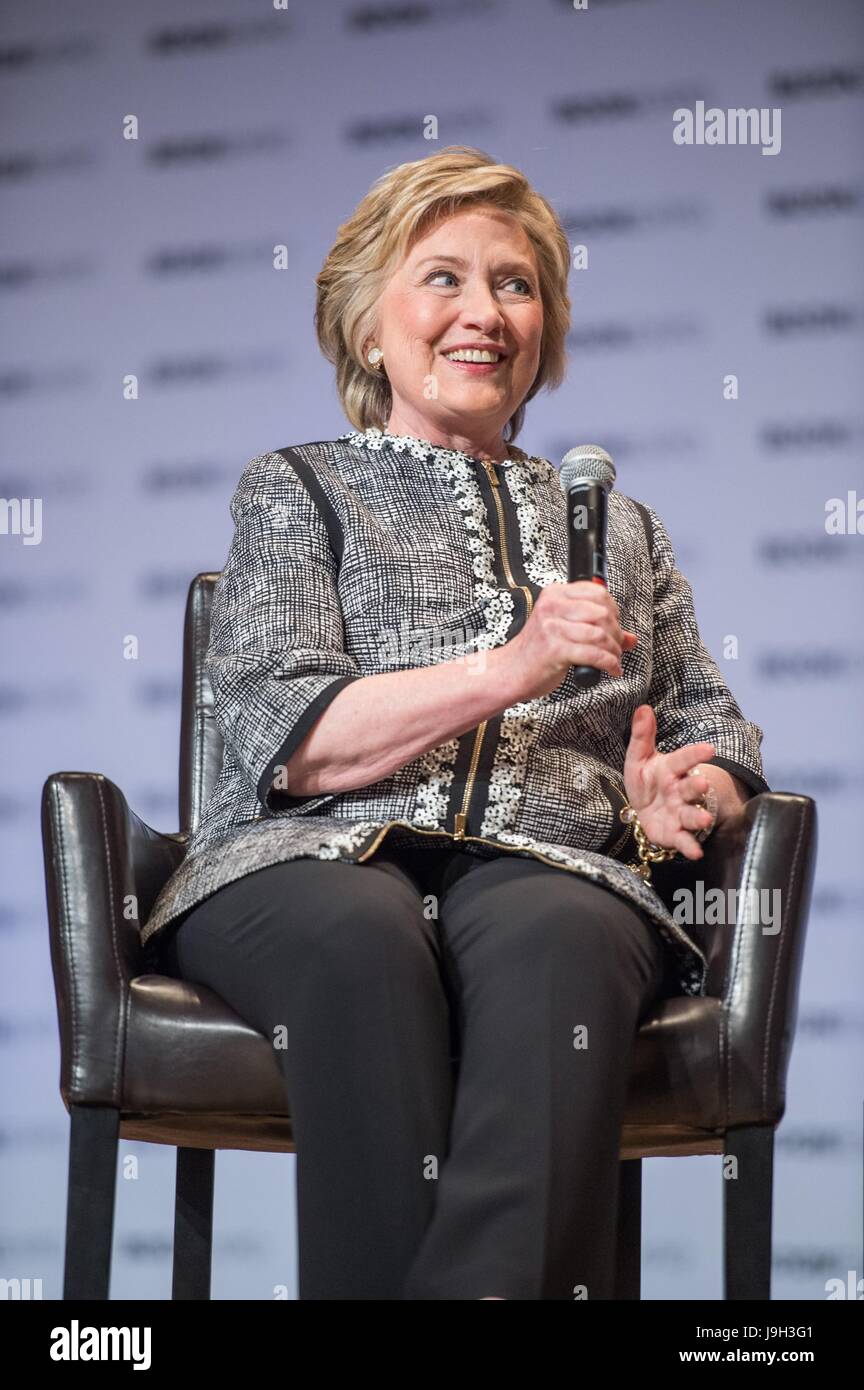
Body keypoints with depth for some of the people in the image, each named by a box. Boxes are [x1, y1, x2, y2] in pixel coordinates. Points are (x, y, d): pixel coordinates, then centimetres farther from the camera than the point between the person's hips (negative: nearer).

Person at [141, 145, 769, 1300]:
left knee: (555, 942, -37)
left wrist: (685, 796, 1)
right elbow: (286, 738, 2)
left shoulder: (618, 526, 29)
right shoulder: (298, 490, 18)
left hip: (547, 869, 2)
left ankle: (489, 1281, -48)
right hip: (318, 860, -1)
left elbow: (715, 731, 27)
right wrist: (506, 668, -12)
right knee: (362, 936, -40)